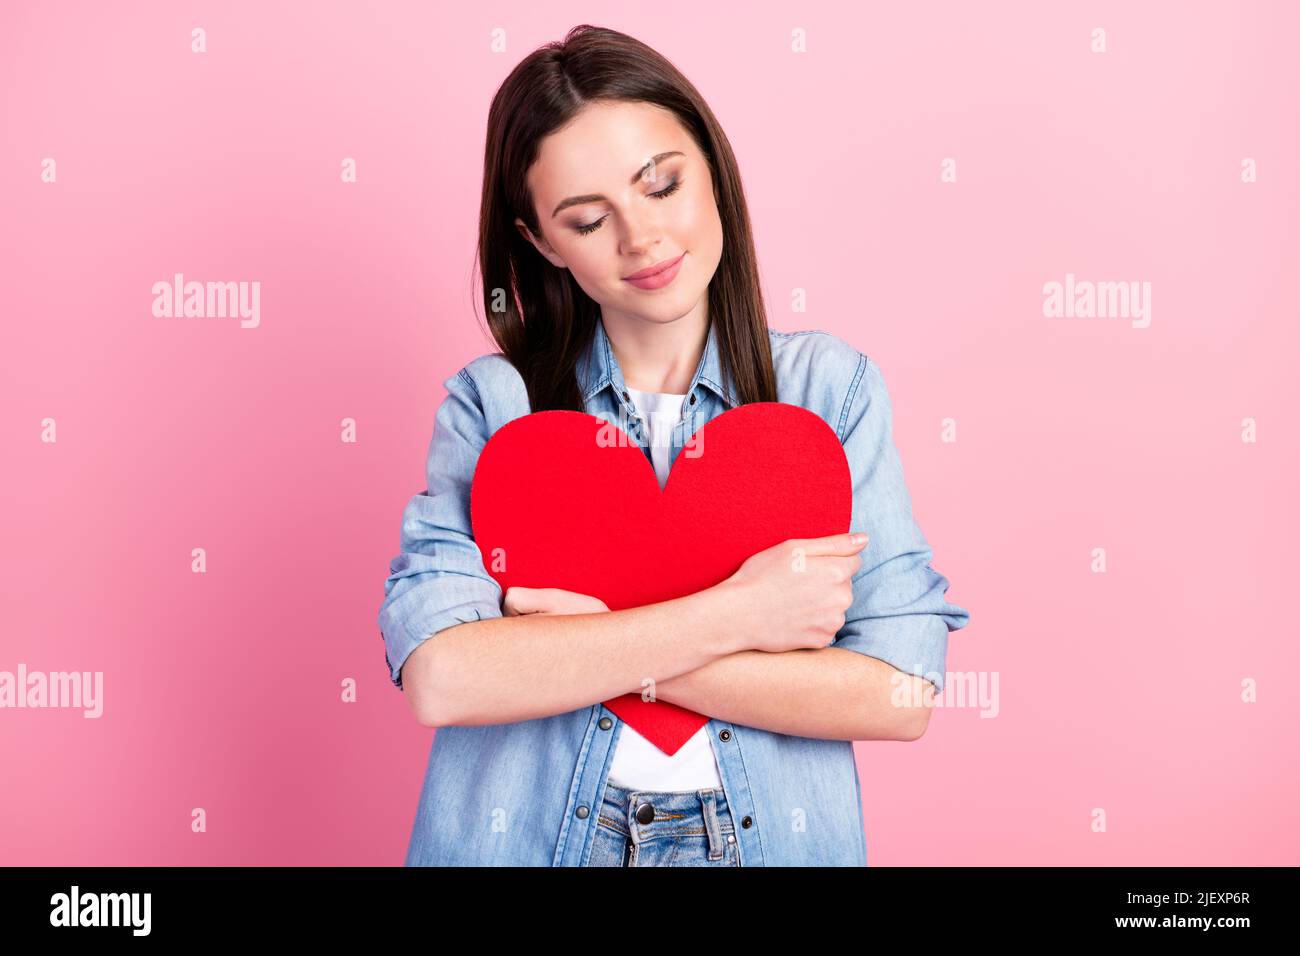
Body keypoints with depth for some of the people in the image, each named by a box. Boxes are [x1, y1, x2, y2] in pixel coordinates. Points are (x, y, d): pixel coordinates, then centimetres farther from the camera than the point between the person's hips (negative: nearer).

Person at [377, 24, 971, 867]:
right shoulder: (491, 402, -6)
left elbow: (900, 694, -13)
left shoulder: (831, 386, -6)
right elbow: (440, 678, -19)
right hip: (527, 834, 0)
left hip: (767, 835, 1)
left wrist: (601, 646, -17)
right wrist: (732, 616, -20)